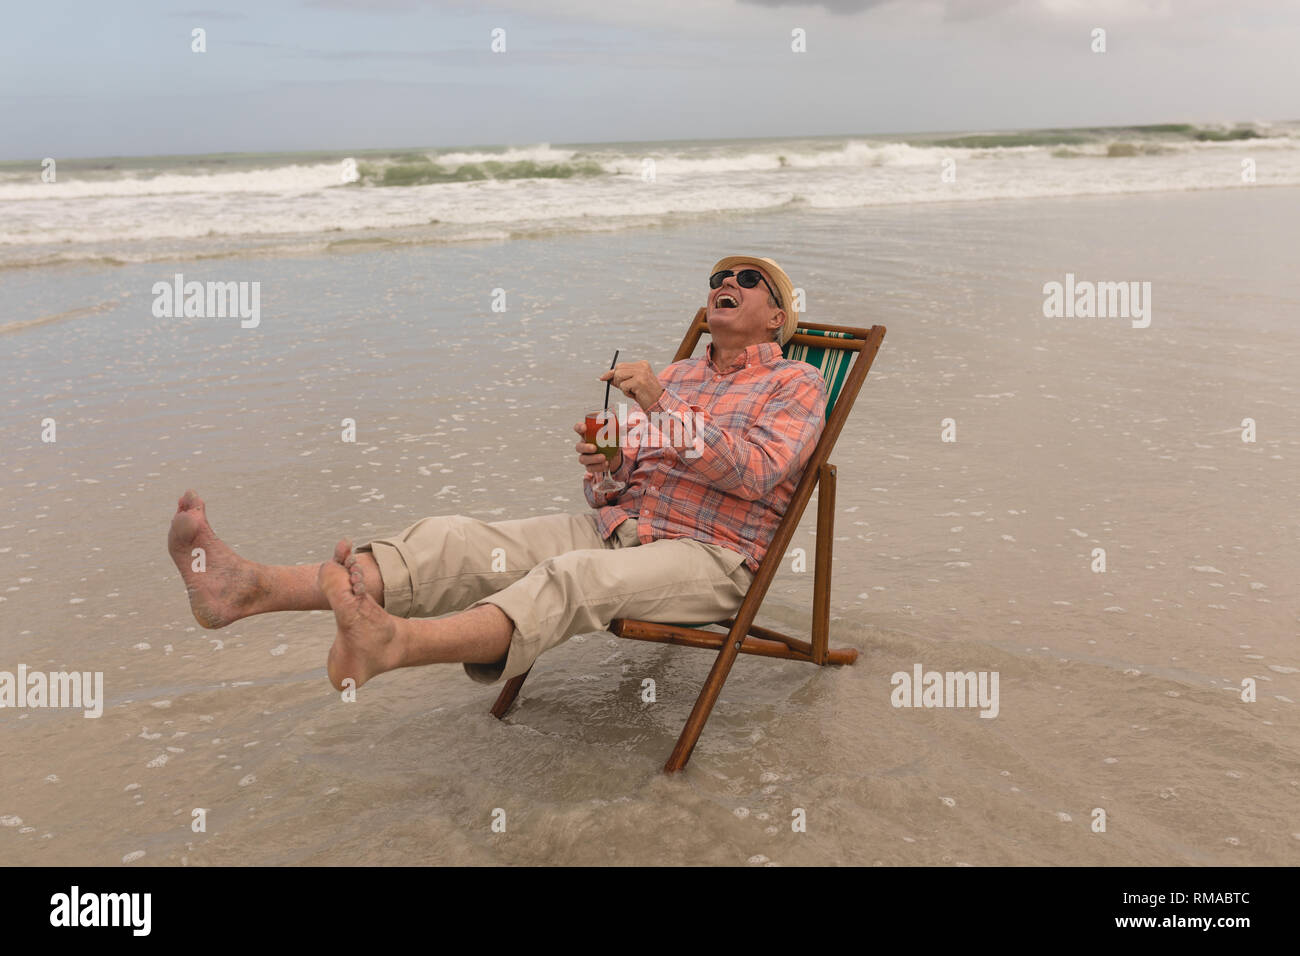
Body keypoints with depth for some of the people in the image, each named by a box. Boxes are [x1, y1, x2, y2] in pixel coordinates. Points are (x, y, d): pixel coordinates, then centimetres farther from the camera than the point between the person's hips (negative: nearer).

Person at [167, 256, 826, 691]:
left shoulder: (796, 384, 7)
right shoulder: (677, 374, 25)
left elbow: (758, 472, -14)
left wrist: (663, 405, -19)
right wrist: (600, 470, -3)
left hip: (709, 555, -6)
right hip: (616, 525, 6)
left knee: (579, 575, -39)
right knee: (459, 540, -17)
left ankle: (392, 643, -64)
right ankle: (250, 588, -33)